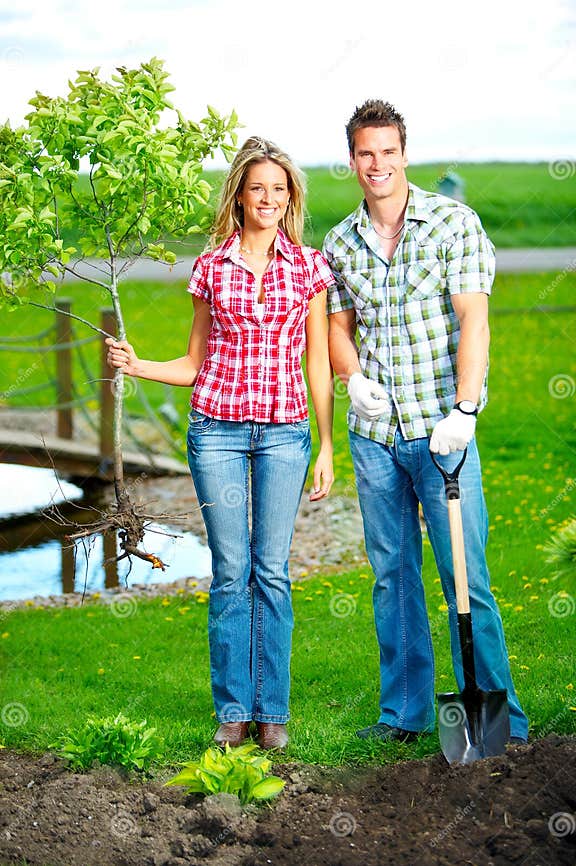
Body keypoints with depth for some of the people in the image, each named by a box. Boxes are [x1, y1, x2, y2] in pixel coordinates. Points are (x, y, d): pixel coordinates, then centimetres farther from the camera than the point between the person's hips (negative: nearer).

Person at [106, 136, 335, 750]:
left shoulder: (307, 266, 4)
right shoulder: (211, 267, 5)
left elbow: (318, 364, 6)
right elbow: (197, 362, 12)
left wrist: (326, 447, 3)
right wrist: (137, 366, -5)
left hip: (284, 432, 0)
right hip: (217, 429, 0)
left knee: (272, 571, 1)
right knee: (230, 572, 3)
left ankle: (271, 711, 9)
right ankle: (233, 710, 10)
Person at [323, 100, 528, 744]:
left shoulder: (453, 222, -3)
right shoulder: (341, 242, 11)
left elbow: (473, 318, -10)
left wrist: (463, 409, -21)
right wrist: (354, 378, -4)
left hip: (440, 429, -4)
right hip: (373, 432, 4)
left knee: (466, 577, -5)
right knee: (392, 575, 10)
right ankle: (404, 713, 18)